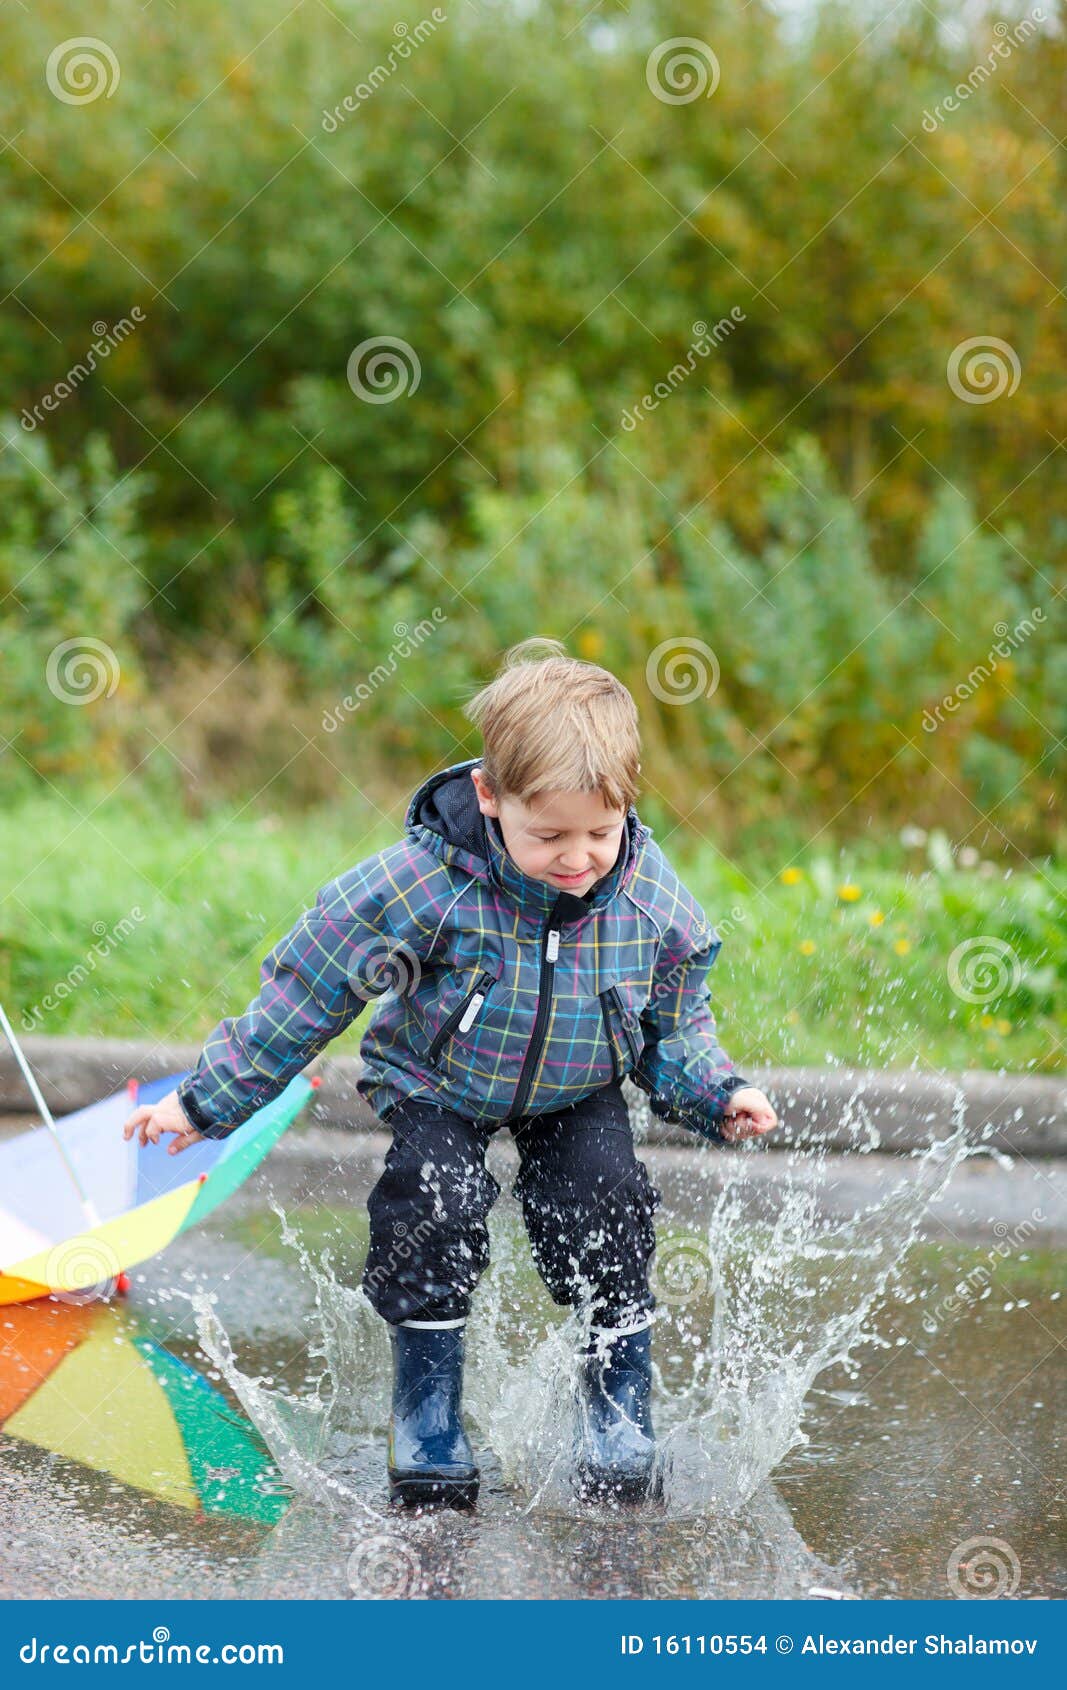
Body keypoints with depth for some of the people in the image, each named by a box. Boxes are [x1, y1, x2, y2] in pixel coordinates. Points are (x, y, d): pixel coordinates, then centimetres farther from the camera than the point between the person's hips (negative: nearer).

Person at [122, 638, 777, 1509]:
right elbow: (306, 990, -20)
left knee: (606, 1202, -17)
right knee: (434, 1203, -23)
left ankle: (620, 1411, 4)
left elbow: (677, 1022, 0)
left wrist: (719, 1097, -16)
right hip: (440, 1085, -2)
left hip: (576, 1093, 2)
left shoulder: (650, 893, -20)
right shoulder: (419, 884, -30)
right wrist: (209, 1100, -16)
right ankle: (428, 1412, -2)